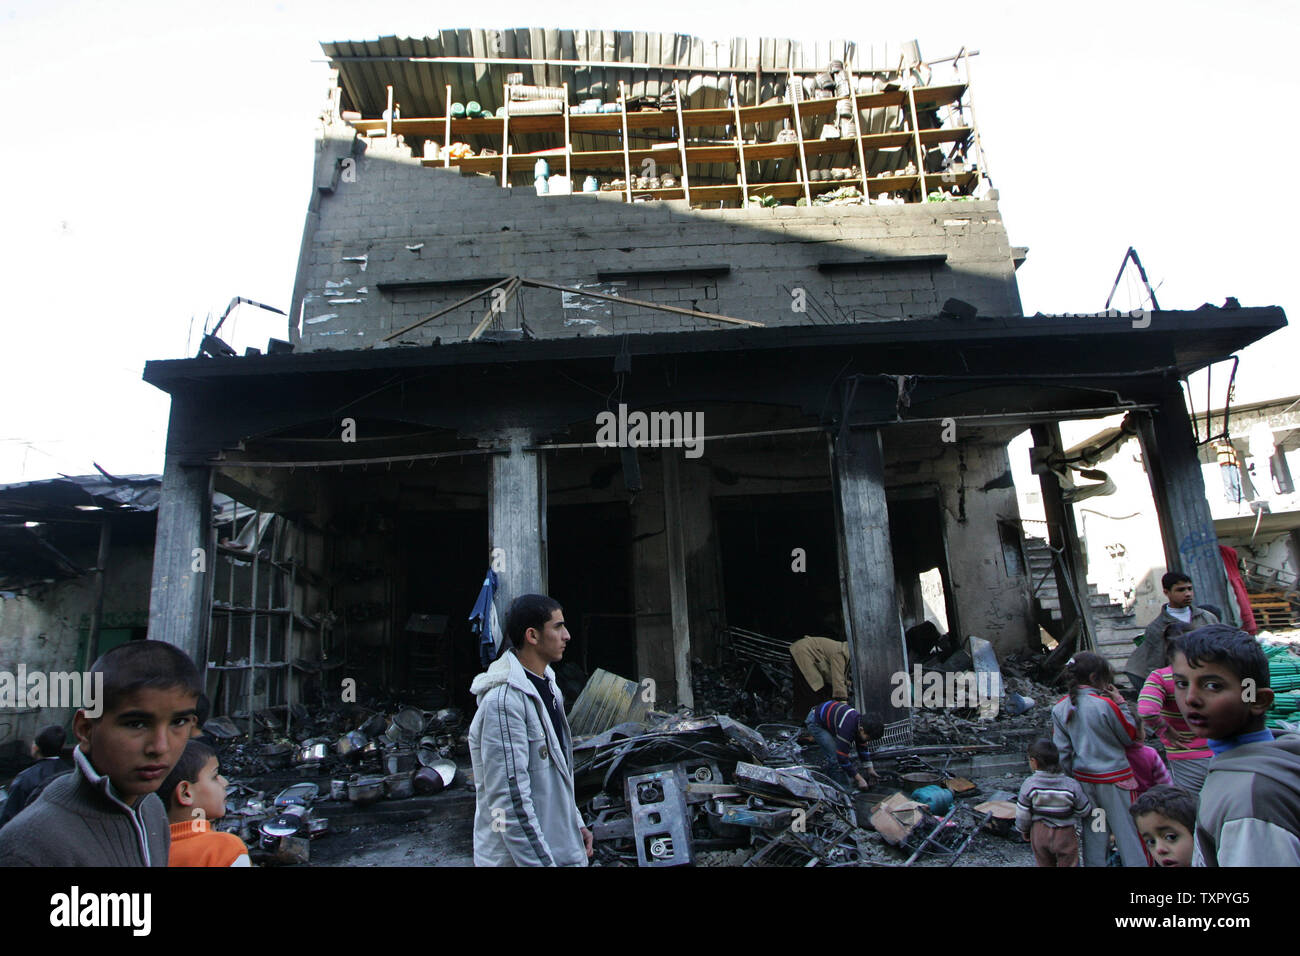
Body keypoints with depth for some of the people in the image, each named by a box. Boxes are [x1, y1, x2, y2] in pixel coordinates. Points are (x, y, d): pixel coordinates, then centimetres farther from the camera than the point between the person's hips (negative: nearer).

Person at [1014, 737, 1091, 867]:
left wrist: (1024, 831, 9)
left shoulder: (1029, 785, -19)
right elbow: (1084, 811, -5)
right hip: (1066, 835, -1)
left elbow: (1022, 814, -10)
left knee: (1045, 864, 19)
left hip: (1039, 833, 1)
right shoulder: (1071, 786, -19)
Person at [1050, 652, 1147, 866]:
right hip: (1114, 778, -5)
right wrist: (1120, 702, -1)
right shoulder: (1105, 705, -20)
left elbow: (1063, 750, 3)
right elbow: (1131, 736, -5)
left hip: (1084, 779, 5)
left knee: (1093, 834, 15)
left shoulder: (1060, 709, -2)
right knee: (1128, 833, 7)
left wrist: (1074, 776, 13)